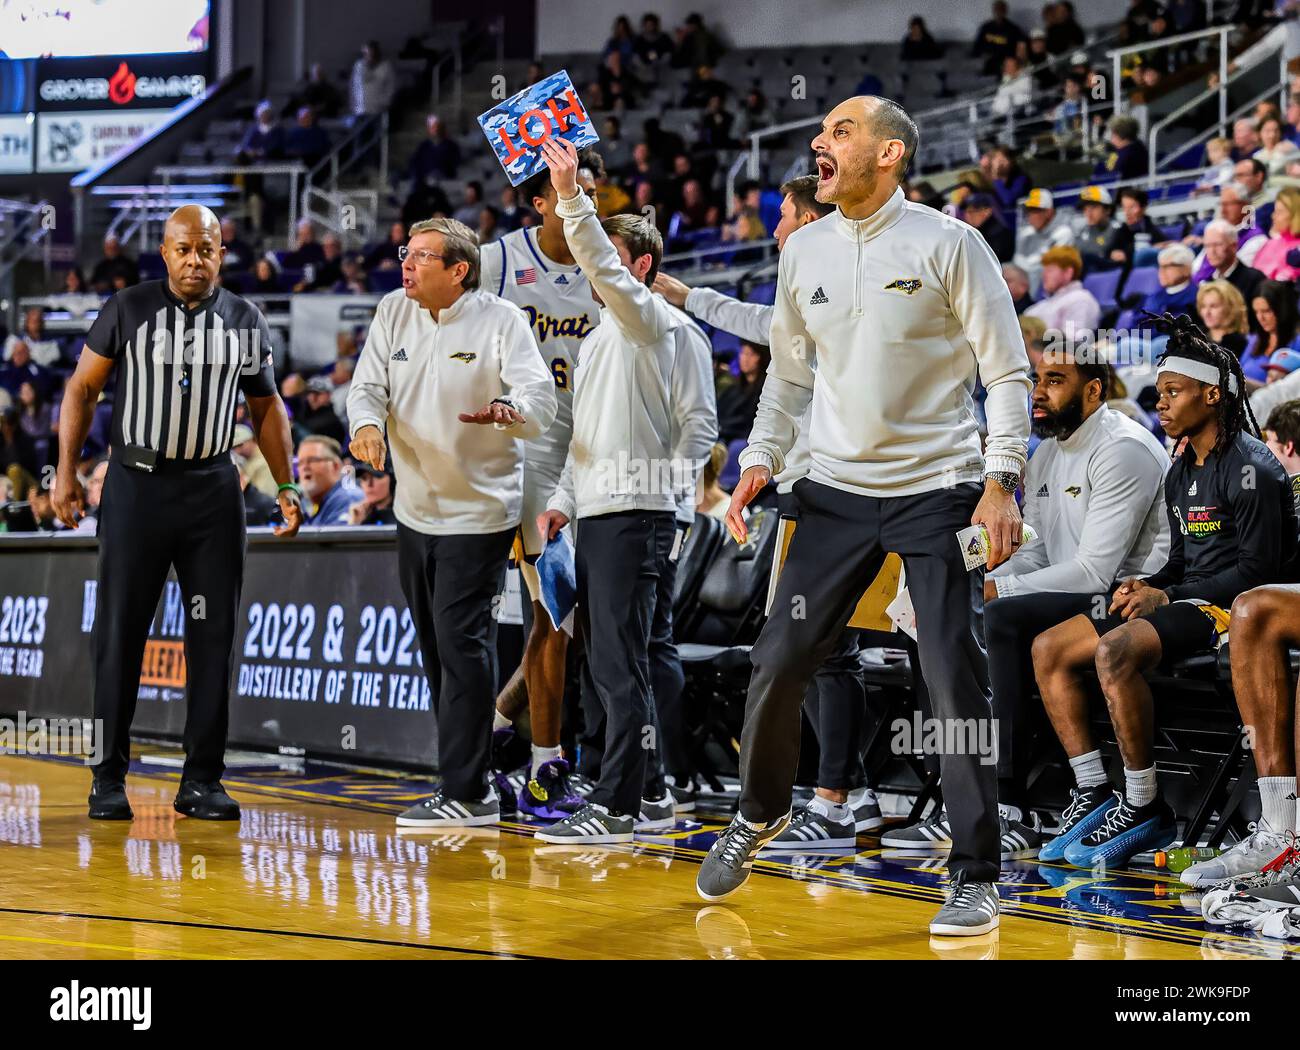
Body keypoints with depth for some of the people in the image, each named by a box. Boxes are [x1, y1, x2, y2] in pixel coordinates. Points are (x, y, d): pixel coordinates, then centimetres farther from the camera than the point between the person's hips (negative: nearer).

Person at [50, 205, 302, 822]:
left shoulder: (245, 322, 7)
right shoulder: (128, 311, -1)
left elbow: (266, 408, 15)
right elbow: (82, 388, 3)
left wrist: (287, 486, 7)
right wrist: (65, 471, -5)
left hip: (213, 491, 2)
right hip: (137, 486, -2)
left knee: (213, 633, 1)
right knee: (120, 632, 0)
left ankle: (202, 779, 8)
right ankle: (109, 776, 8)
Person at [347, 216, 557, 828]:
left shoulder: (501, 320, -10)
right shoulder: (393, 312, 5)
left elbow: (540, 399, -19)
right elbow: (369, 386, 1)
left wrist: (507, 410, -43)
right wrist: (368, 423, -22)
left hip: (478, 513, -6)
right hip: (415, 509, 6)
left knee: (461, 645, -10)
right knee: (438, 650, 13)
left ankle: (466, 795, -6)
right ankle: (473, 775, 26)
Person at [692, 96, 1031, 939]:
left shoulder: (949, 243, -7)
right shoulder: (804, 251, 7)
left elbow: (1007, 371, -5)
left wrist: (1002, 482, -14)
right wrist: (761, 461, 5)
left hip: (938, 489, -4)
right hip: (838, 491, 4)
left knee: (956, 682, -8)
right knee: (778, 661, 1)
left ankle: (977, 877, 3)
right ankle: (760, 814, 27)